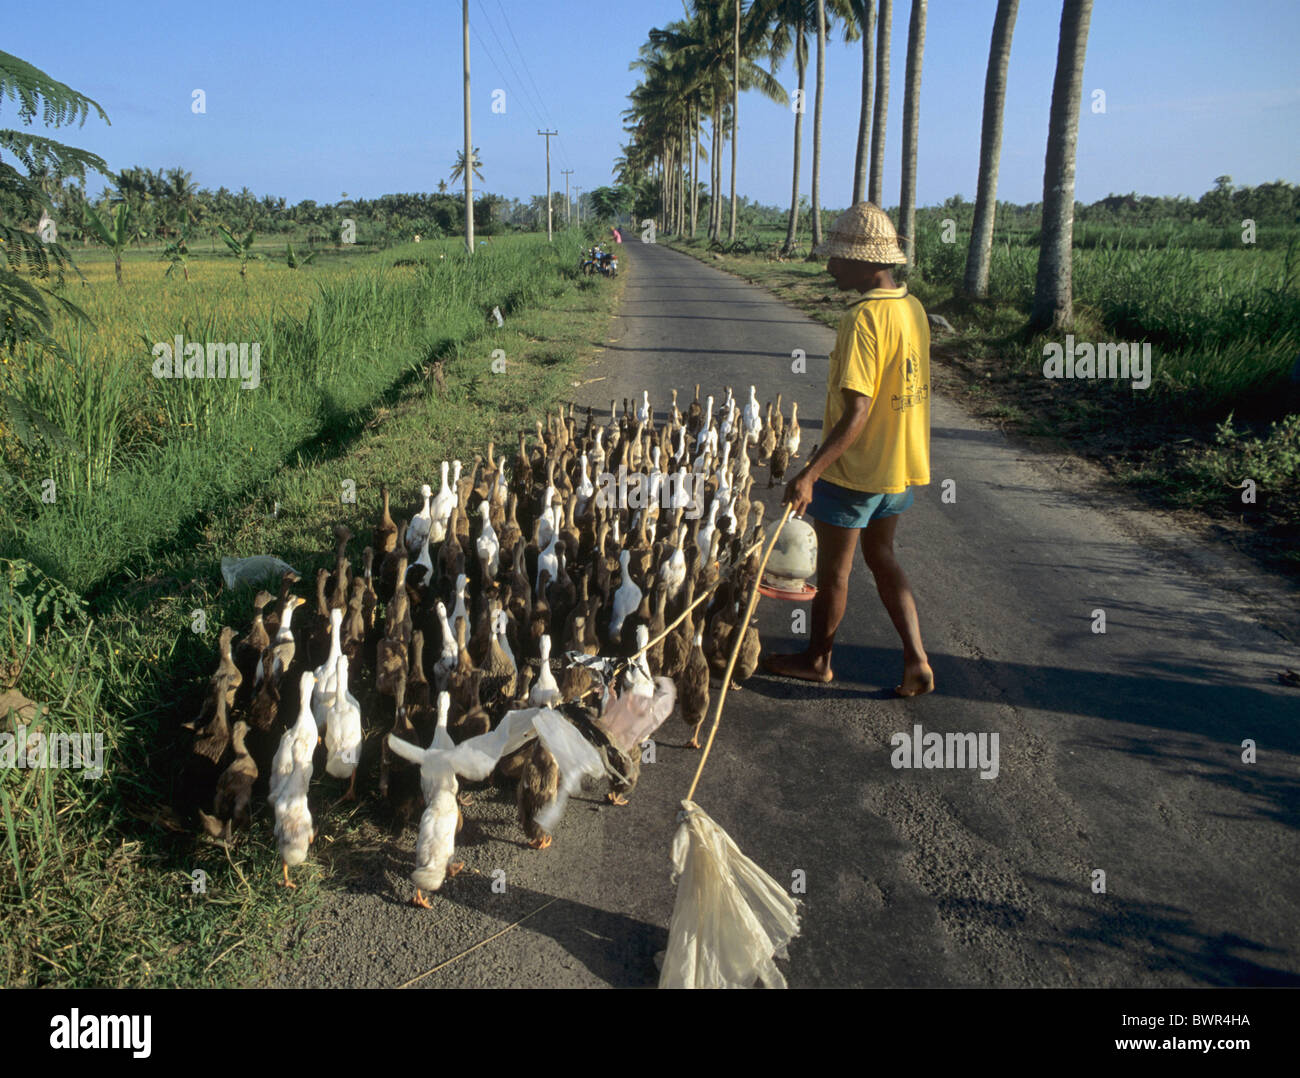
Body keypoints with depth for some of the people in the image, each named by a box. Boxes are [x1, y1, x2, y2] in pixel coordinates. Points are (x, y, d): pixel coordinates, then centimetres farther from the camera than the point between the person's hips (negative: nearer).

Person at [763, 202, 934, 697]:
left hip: (855, 469, -8)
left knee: (833, 568, 10)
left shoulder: (863, 319, -24)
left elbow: (856, 413, -28)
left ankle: (817, 659, 29)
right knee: (880, 555, 21)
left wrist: (810, 473, -29)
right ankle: (916, 660, 19)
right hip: (900, 465, 8)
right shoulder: (912, 309, 4)